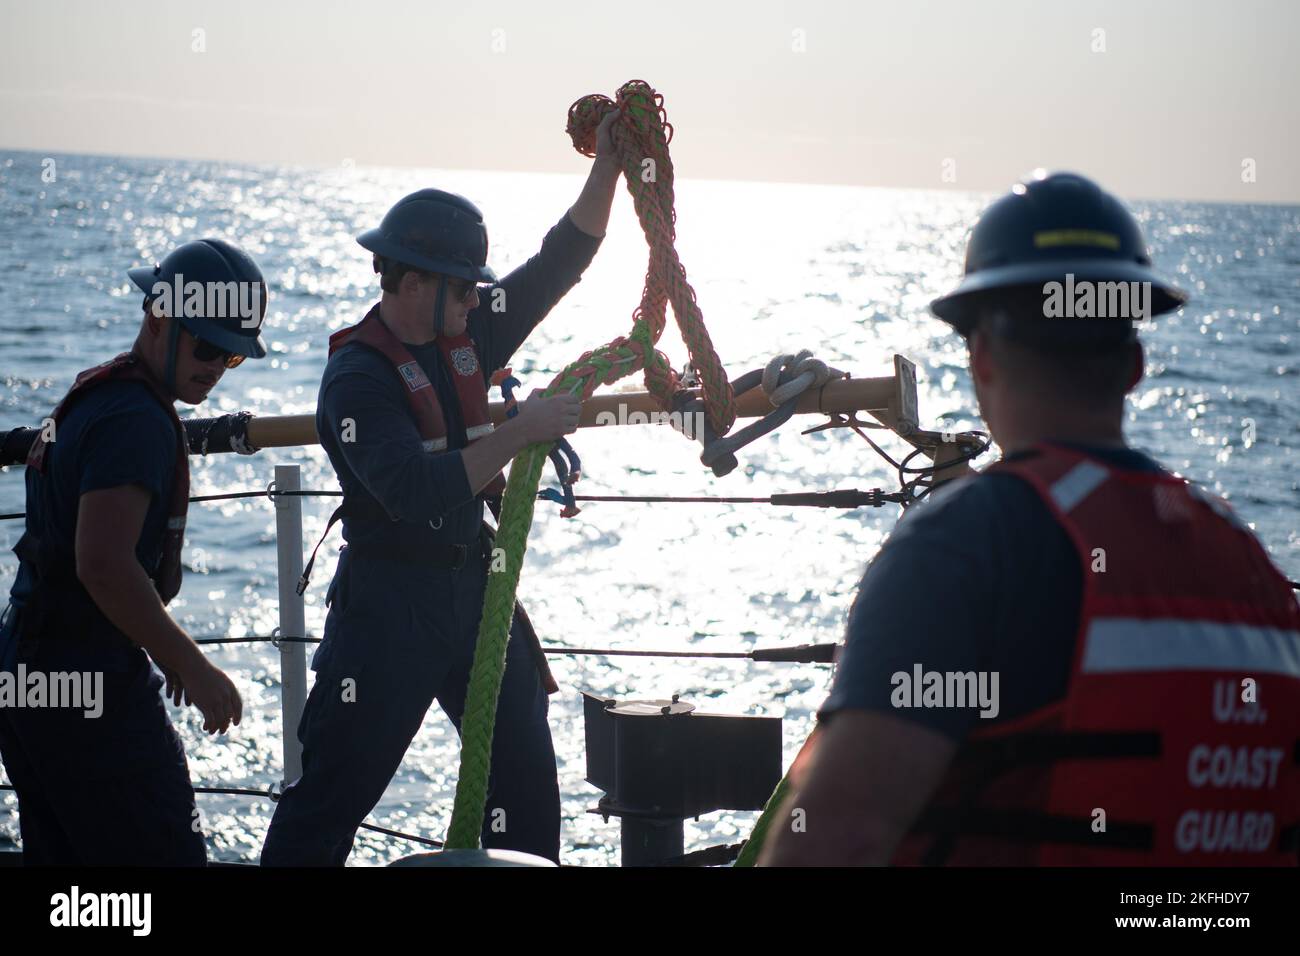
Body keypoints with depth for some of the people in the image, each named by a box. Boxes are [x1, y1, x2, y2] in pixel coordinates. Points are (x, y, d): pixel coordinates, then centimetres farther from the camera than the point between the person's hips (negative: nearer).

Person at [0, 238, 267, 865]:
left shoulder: (93, 396, 16)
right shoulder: (137, 420, -16)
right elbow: (104, 565, -25)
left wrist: (167, 650, 23)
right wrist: (193, 668, -18)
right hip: (91, 686, -10)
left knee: (61, 857, 13)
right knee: (165, 854, -7)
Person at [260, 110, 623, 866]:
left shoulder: (469, 331, 5)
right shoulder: (358, 373, -18)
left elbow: (563, 261, 10)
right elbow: (415, 491, -30)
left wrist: (609, 164, 0)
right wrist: (519, 433, -30)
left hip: (474, 585, 7)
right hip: (390, 598, -7)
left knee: (526, 776, 12)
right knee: (335, 792, -5)